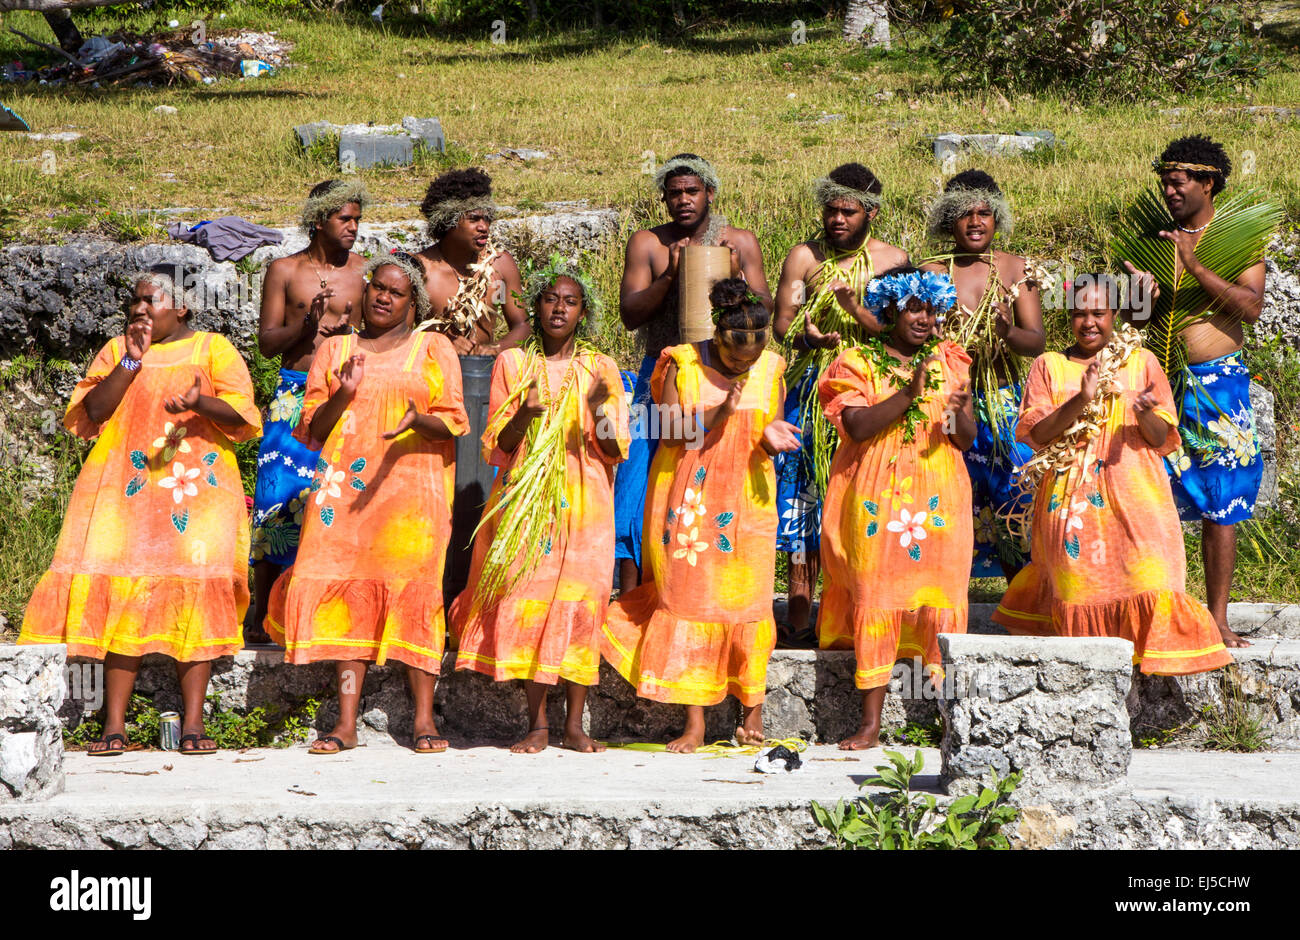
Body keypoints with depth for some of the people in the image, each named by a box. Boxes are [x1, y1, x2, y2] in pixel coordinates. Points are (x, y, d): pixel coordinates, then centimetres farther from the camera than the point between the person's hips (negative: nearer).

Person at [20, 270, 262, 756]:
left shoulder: (213, 348, 10)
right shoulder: (117, 350, 17)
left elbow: (239, 413, -2)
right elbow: (93, 411, 3)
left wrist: (201, 404, -22)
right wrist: (132, 360, -5)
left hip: (196, 484, -1)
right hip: (126, 485, 2)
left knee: (196, 588, -12)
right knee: (122, 591, -9)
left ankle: (193, 723, -12)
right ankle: (114, 725, -10)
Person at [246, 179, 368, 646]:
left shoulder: (365, 272, 9)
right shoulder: (285, 270, 6)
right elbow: (266, 342, 4)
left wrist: (349, 333, -10)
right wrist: (305, 326, -14)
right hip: (295, 394, -1)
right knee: (279, 497, -6)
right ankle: (261, 614, 3)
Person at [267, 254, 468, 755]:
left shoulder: (433, 348, 12)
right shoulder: (333, 350, 18)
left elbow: (453, 423, 4)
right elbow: (312, 428, 12)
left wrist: (418, 420, -17)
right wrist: (343, 395, -7)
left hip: (411, 484, -2)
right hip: (344, 484, 2)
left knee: (413, 590, -12)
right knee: (349, 590, -8)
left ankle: (424, 720, -10)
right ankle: (346, 723, -9)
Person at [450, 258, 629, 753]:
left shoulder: (601, 369, 8)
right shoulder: (511, 363, 8)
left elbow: (615, 451, 4)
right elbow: (495, 448, 4)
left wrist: (599, 412, -16)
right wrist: (524, 415, -16)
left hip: (584, 506, 0)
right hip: (525, 503, 0)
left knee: (581, 600, -7)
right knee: (528, 599, -8)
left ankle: (574, 725, 0)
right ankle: (537, 724, -2)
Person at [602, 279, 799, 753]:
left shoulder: (770, 370, 1)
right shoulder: (682, 365, -7)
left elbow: (766, 438, 5)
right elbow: (673, 437, -10)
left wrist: (771, 438, -19)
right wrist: (718, 414, -23)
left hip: (746, 500, 2)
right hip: (689, 500, -2)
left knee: (746, 600, 0)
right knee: (689, 599, -4)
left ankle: (753, 708, 16)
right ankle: (694, 723, -1)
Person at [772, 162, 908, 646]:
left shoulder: (892, 259, 7)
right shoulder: (805, 256, 7)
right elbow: (781, 324, 1)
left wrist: (856, 309, -18)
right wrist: (808, 337, -21)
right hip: (812, 388, 0)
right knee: (804, 492, -5)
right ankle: (799, 618, -4)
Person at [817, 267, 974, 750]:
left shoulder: (948, 363, 12)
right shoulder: (858, 364, 4)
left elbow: (967, 439, 6)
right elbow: (858, 427, -12)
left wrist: (958, 414, -16)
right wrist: (908, 393, -20)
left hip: (937, 501, 2)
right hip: (876, 500, -2)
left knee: (939, 601, -4)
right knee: (876, 599, -6)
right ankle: (871, 723, -4)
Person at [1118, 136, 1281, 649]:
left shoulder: (1241, 240, 2)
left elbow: (1251, 307, -12)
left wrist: (1195, 266, -19)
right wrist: (1140, 292, -8)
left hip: (1216, 382, -2)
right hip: (1158, 381, 3)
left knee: (1220, 505, -2)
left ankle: (1218, 619, 3)